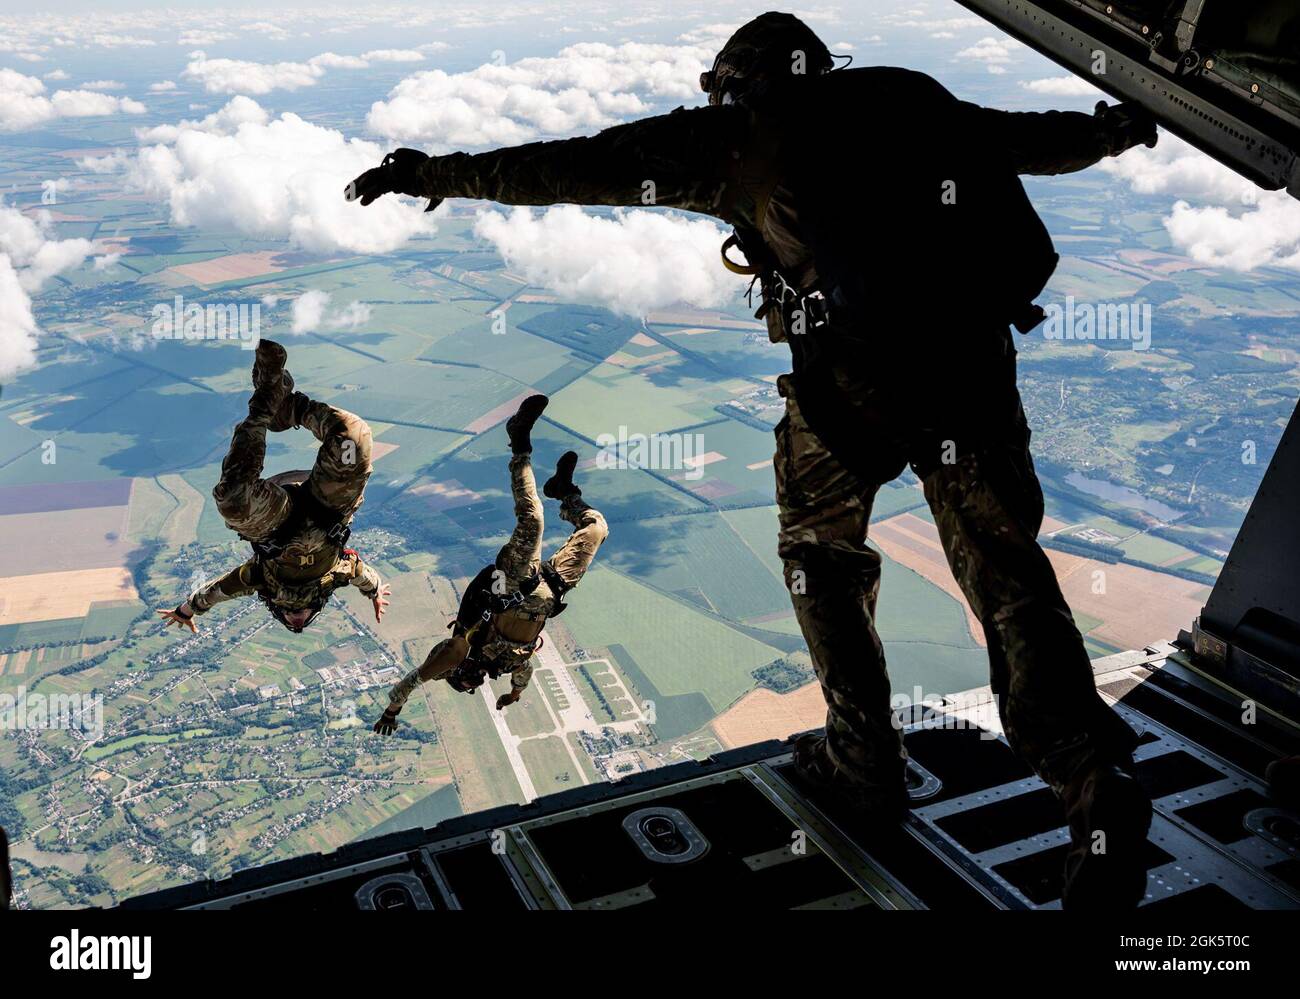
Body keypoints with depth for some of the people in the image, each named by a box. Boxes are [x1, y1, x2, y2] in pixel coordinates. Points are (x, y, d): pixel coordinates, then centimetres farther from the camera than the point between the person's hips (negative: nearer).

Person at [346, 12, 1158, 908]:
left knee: (821, 556, 20)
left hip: (855, 374, -3)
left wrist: (431, 174, 21)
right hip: (975, 360, 4)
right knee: (1008, 573, 9)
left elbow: (571, 167, 11)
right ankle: (1098, 785, -3)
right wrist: (1117, 127, 57)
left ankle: (862, 762, 25)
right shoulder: (908, 98, 22)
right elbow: (1040, 138, 34)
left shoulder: (729, 134, 10)